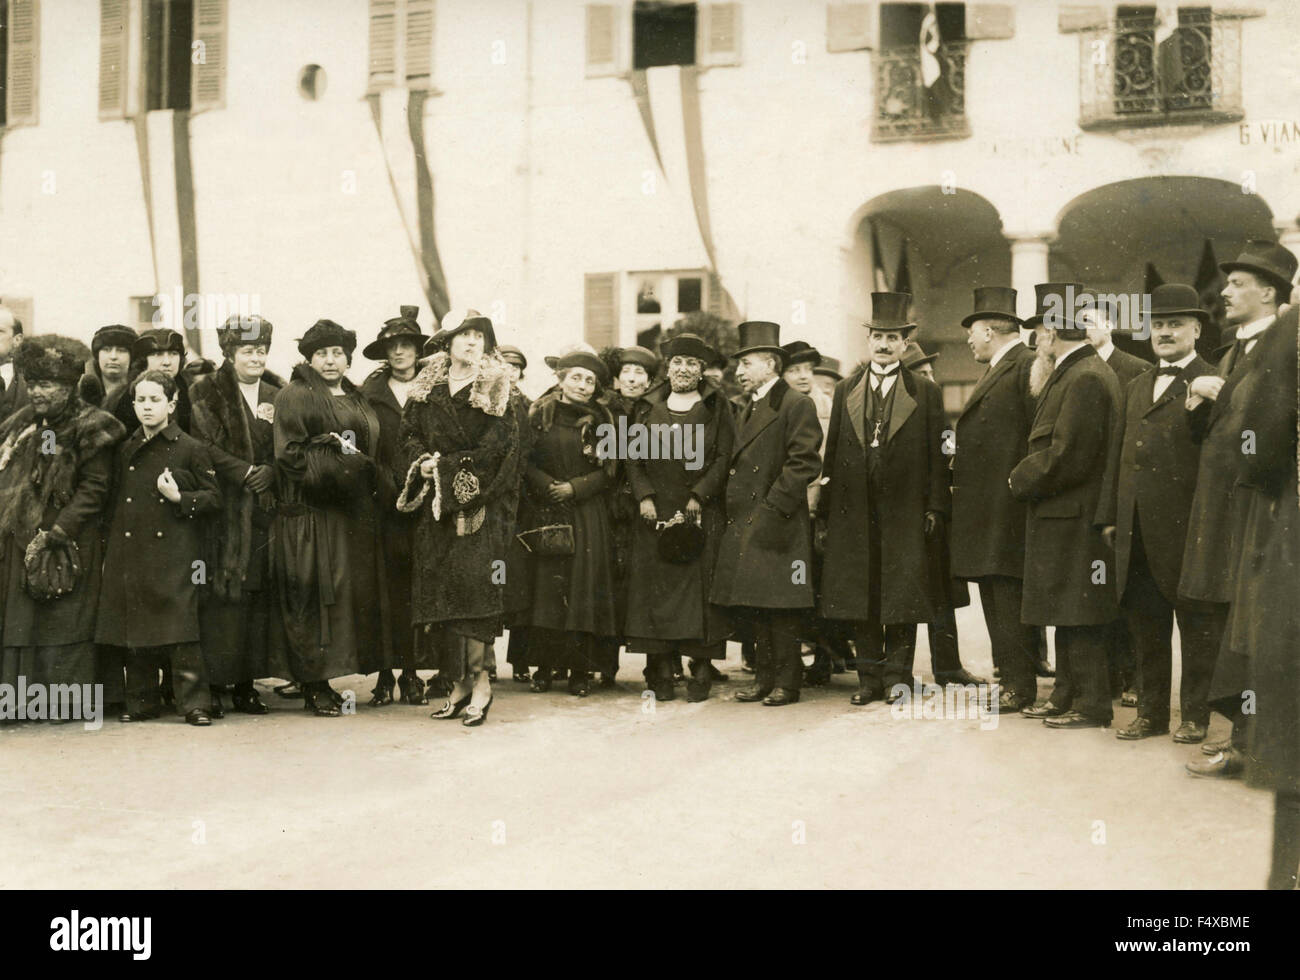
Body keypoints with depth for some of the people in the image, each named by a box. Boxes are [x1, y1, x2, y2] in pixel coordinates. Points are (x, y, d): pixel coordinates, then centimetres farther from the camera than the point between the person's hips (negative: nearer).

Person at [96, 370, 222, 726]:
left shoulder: (191, 449, 0)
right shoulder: (125, 451, 13)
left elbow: (214, 498, 1)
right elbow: (114, 502, 19)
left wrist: (179, 498, -15)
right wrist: (109, 549, 11)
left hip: (175, 553, -4)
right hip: (131, 552, 4)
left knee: (180, 629, -9)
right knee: (134, 628, 6)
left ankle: (194, 703, -3)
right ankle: (141, 701, 17)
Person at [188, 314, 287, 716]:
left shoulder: (279, 395, 15)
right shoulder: (207, 393, 3)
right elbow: (206, 446, -6)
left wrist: (269, 472, -9)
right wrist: (247, 472, -13)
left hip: (266, 507, 4)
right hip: (224, 508, -3)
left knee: (261, 592, 0)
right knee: (220, 593, -7)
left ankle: (246, 683, 7)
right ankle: (213, 683, -3)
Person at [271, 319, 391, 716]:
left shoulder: (357, 400, 19)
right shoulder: (294, 397, -3)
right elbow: (290, 453, -11)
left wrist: (373, 483, 6)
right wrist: (337, 461, -17)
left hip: (354, 511, 7)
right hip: (313, 512, -7)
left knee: (353, 591, 5)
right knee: (317, 594, -8)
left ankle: (323, 681, 12)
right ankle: (314, 687, -3)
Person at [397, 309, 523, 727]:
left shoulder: (497, 391, -1)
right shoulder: (427, 389, 12)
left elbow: (496, 448, -9)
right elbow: (410, 435, 13)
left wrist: (447, 466, -12)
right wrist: (423, 462, -7)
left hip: (481, 502, -4)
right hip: (436, 506, 4)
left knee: (473, 581, -13)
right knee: (439, 587, 2)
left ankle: (480, 681, -8)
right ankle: (459, 682, 9)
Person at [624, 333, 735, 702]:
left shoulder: (716, 406, 7)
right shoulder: (648, 408, 14)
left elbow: (725, 458, -1)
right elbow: (633, 458, 10)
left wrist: (698, 496, -10)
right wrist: (644, 497, -5)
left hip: (702, 515, -2)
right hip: (656, 513, 2)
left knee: (701, 586, -4)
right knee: (656, 588, -2)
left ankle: (701, 671, 1)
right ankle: (661, 672, 2)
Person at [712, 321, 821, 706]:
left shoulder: (797, 405, -6)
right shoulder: (747, 411, 21)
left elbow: (804, 463, -13)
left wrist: (773, 509, -16)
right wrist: (733, 509, 12)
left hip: (778, 526, -8)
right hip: (743, 524, 8)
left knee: (779, 606, -5)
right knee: (750, 606, 8)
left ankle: (787, 682, 4)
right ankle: (764, 678, 17)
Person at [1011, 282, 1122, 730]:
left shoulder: (1085, 378, -19)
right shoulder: (1072, 373, 14)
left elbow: (1066, 456, -23)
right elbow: (1050, 437, 13)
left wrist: (1019, 480, -10)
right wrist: (1040, 390, 5)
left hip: (1073, 520, -10)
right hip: (1061, 515, 10)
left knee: (1079, 619, -2)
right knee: (1067, 615, 16)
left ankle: (1092, 706, 5)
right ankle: (1066, 695, 25)